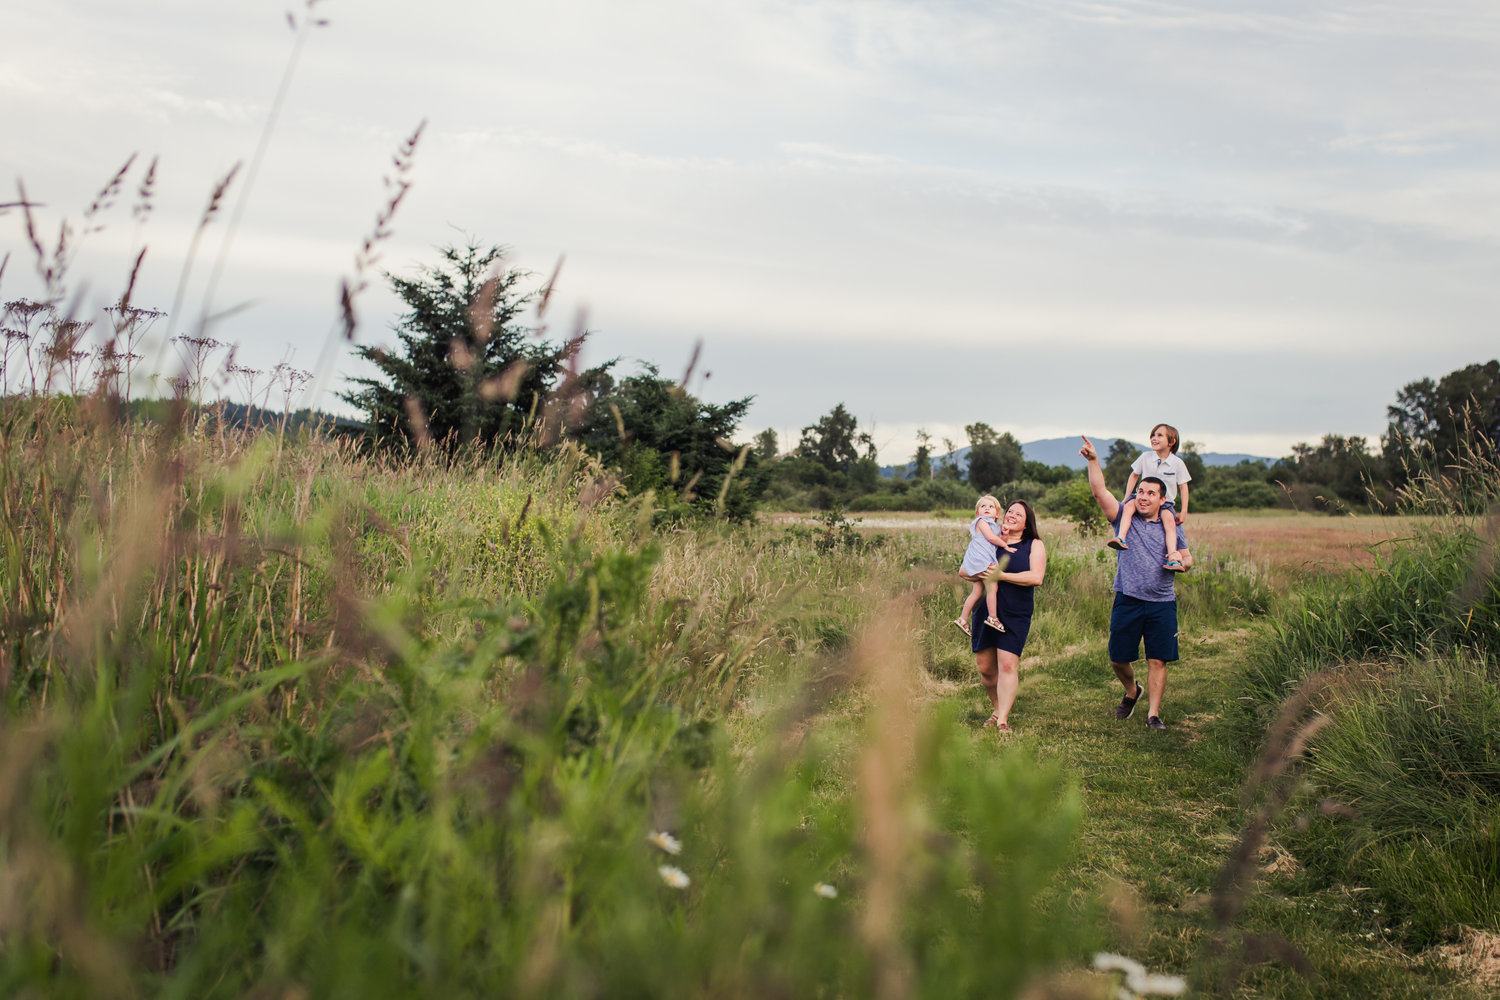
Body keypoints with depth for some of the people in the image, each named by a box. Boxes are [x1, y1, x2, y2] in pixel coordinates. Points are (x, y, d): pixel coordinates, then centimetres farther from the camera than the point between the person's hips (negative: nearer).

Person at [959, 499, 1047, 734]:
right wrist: (982, 573, -11)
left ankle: (1003, 721, -10)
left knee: (1007, 665, -13)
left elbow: (1036, 578, -11)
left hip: (1015, 614, -3)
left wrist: (1001, 575, -15)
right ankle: (998, 709, 27)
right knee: (984, 666, 6)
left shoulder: (1034, 545, 4)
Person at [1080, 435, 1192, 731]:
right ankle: (1132, 691, 36)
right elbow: (1099, 491, -8)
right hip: (1127, 600, 0)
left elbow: (1188, 558, 14)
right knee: (1118, 659, 6)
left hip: (1162, 603, 0)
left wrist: (1181, 562, -10)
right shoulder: (1124, 517, 4)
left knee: (1158, 660, -1)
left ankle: (1153, 714, 9)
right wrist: (1093, 461, -21)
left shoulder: (1171, 526, 9)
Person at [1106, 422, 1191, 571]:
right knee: (1129, 505, -30)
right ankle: (1121, 538, -46)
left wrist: (1183, 512, -1)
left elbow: (1183, 487, 4)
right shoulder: (1145, 457, 4)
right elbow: (1134, 475, 16)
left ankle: (1173, 558, -41)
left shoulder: (1177, 463, -1)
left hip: (1165, 503, -1)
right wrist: (1127, 497, 8)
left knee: (1169, 519, -31)